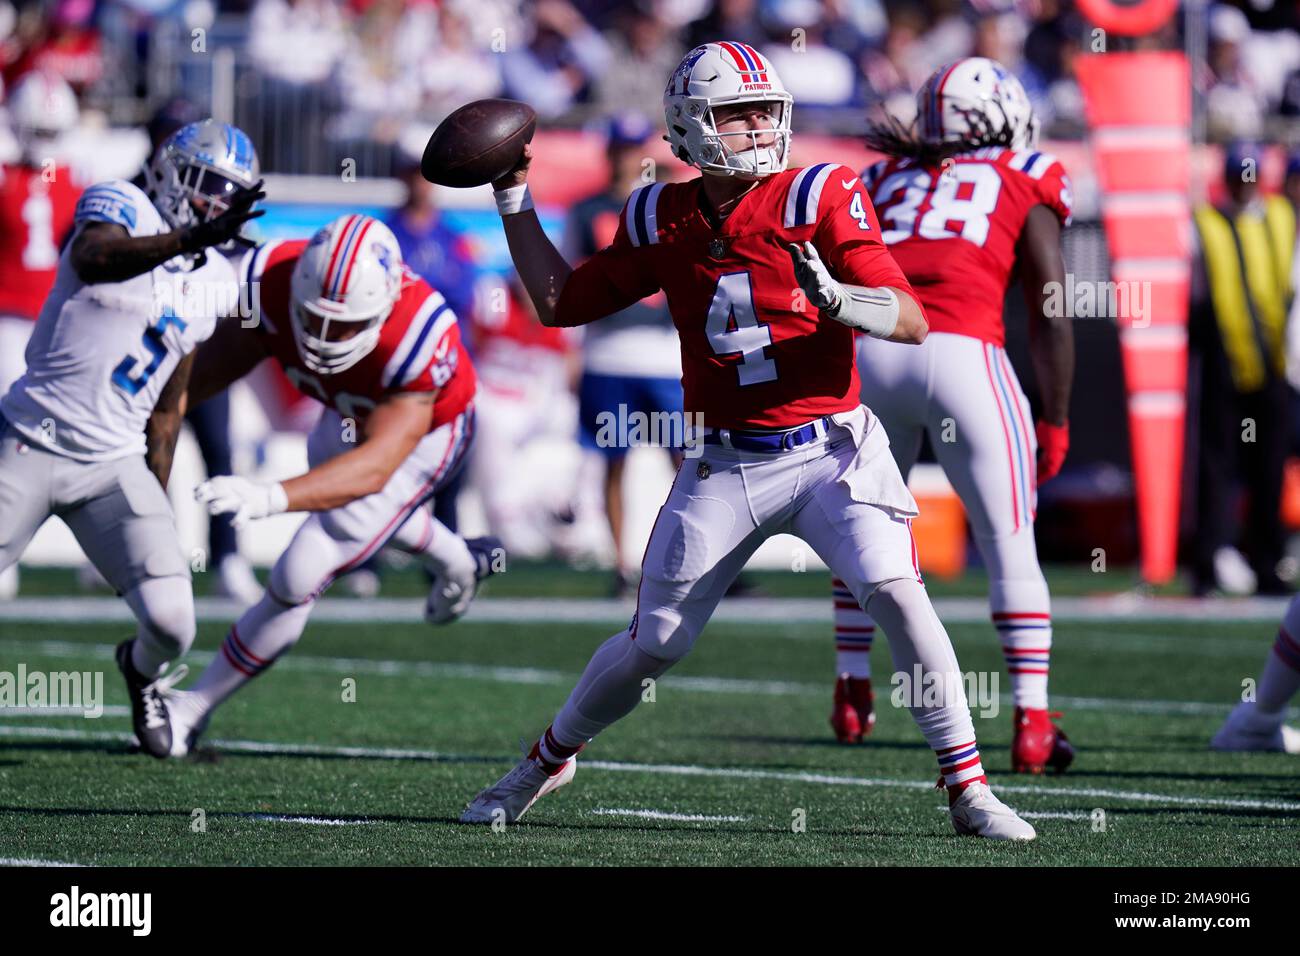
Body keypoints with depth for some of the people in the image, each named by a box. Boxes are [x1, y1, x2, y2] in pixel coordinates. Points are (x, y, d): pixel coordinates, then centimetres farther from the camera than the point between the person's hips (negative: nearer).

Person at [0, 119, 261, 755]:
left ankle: (144, 671, 27)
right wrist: (190, 238, -49)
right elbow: (97, 258, -34)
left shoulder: (212, 284, 9)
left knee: (173, 624, -9)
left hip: (115, 464, 4)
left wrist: (156, 502, 17)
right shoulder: (121, 208, -8)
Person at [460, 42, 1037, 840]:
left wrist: (836, 299, -32)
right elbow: (562, 302, 17)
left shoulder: (819, 200, -8)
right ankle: (550, 759, 33)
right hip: (727, 468, 3)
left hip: (829, 451, -3)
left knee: (895, 590, -24)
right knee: (653, 645, 7)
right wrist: (514, 203, 13)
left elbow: (912, 322, -13)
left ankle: (968, 788, -13)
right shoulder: (662, 222, 3)